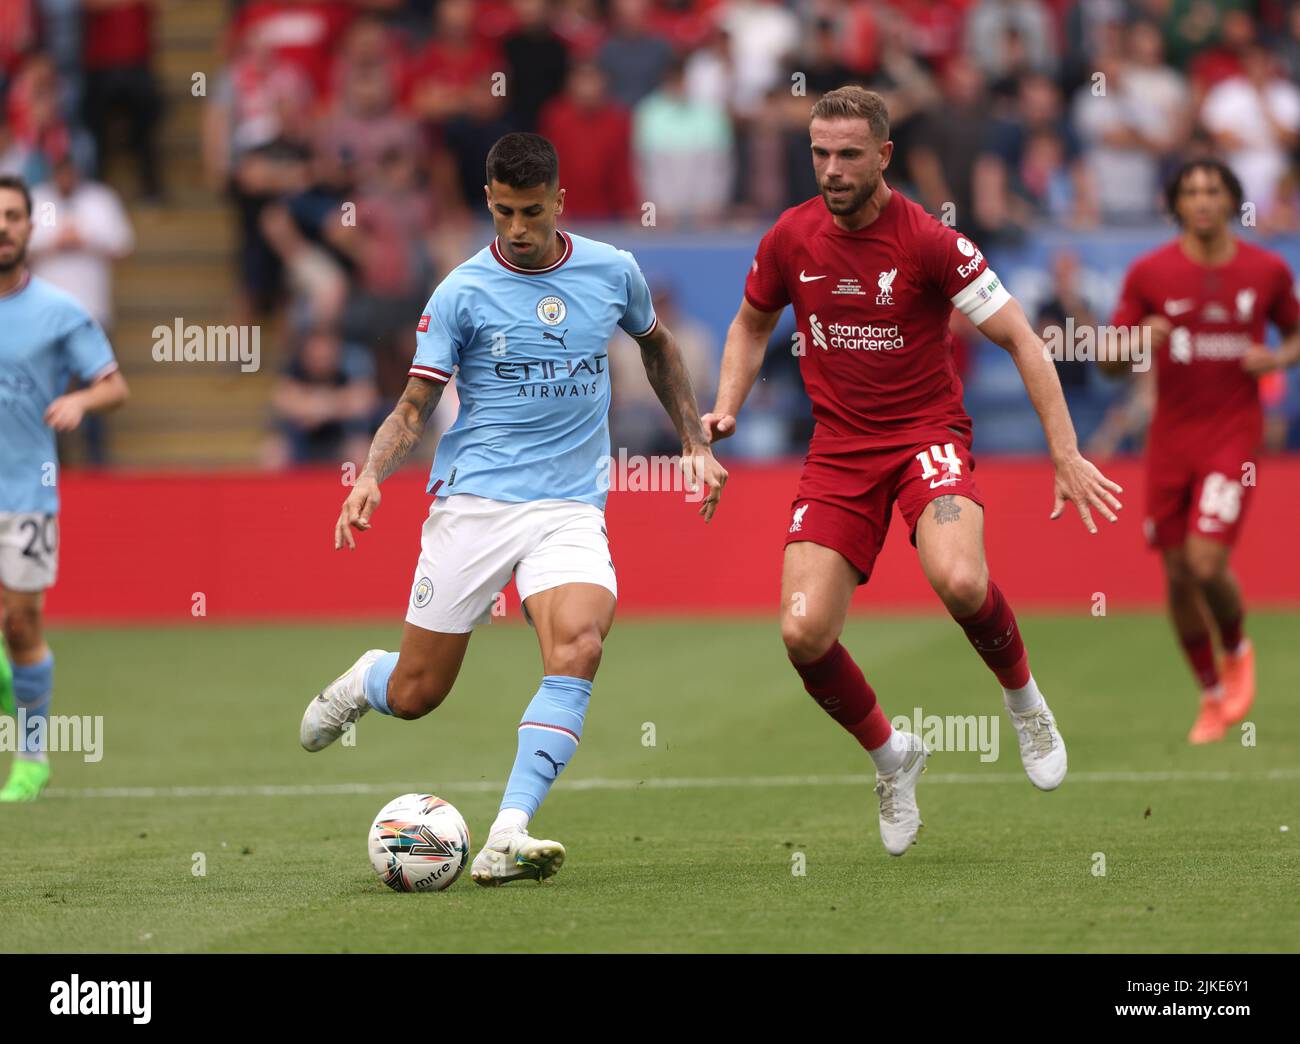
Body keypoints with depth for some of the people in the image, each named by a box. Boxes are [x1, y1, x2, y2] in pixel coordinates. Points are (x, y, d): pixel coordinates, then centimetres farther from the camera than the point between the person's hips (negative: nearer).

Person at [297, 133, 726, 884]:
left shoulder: (612, 272, 5)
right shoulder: (461, 293, -4)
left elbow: (657, 345, 25)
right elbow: (415, 408, -2)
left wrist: (696, 445, 21)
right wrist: (372, 476, -20)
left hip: (571, 508, 1)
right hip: (472, 503, -1)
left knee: (577, 651, -27)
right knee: (414, 696, 0)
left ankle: (508, 837, -31)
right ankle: (363, 681, 39)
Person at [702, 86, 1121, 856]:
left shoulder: (929, 242, -12)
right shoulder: (792, 238, 0)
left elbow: (1021, 339, -9)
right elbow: (752, 324, 20)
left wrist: (1066, 455, -15)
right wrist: (725, 410, 3)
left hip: (928, 434, -4)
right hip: (840, 448, 4)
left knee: (960, 582, -33)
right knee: (804, 634, -13)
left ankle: (1024, 701, 0)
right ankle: (892, 757, 16)